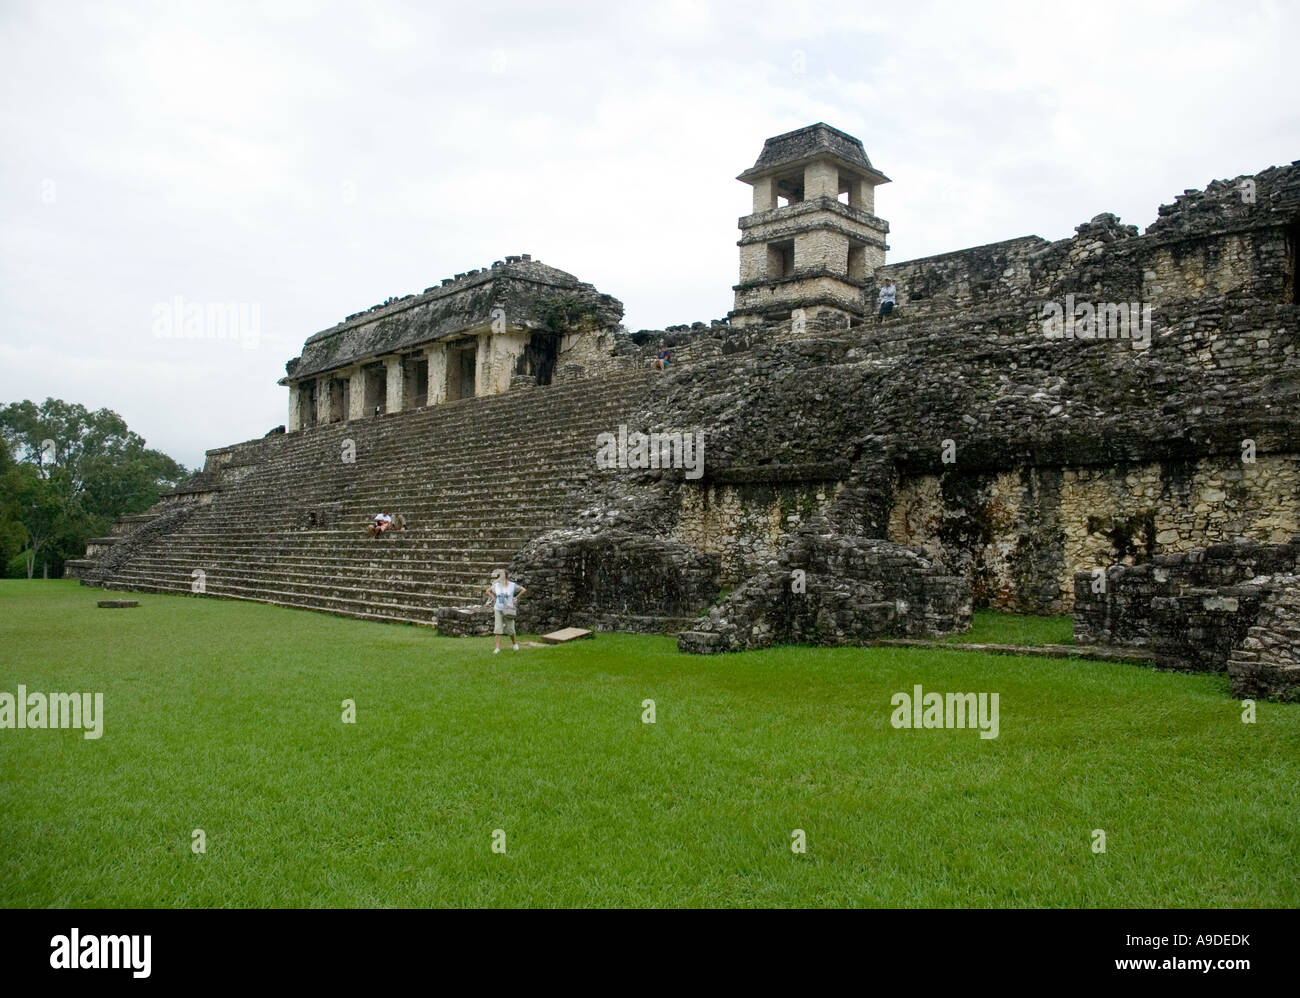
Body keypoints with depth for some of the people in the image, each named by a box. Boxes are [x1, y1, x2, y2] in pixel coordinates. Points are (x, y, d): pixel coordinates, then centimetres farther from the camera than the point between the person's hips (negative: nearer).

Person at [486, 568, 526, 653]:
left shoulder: (512, 585, -10)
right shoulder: (496, 585, -3)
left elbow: (523, 590, -1)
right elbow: (488, 591, 15)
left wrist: (516, 598, -3)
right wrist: (494, 599, 4)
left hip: (509, 610, -2)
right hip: (498, 609, 2)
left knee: (510, 629, 6)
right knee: (498, 628, -7)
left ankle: (515, 643, 33)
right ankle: (497, 648, -5)